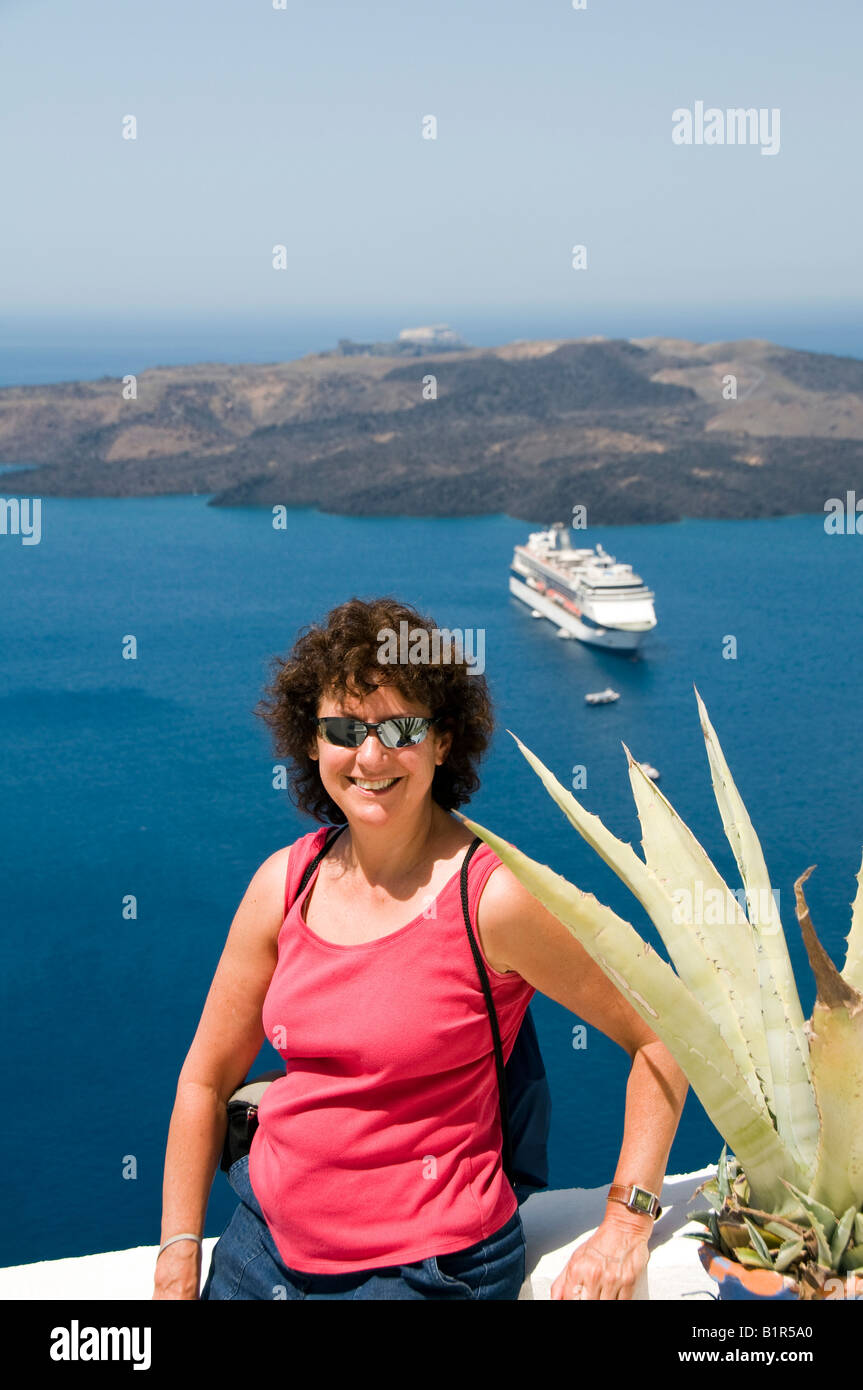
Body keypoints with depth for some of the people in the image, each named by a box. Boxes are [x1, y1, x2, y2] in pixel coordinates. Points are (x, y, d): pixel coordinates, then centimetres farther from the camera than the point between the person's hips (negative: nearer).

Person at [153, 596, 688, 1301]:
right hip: (262, 1242, 5)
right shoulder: (285, 882, -3)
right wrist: (177, 1267, 3)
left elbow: (662, 1035, -12)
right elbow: (206, 1080, 6)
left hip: (424, 1268, -4)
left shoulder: (496, 895, -19)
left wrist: (625, 1227, -16)